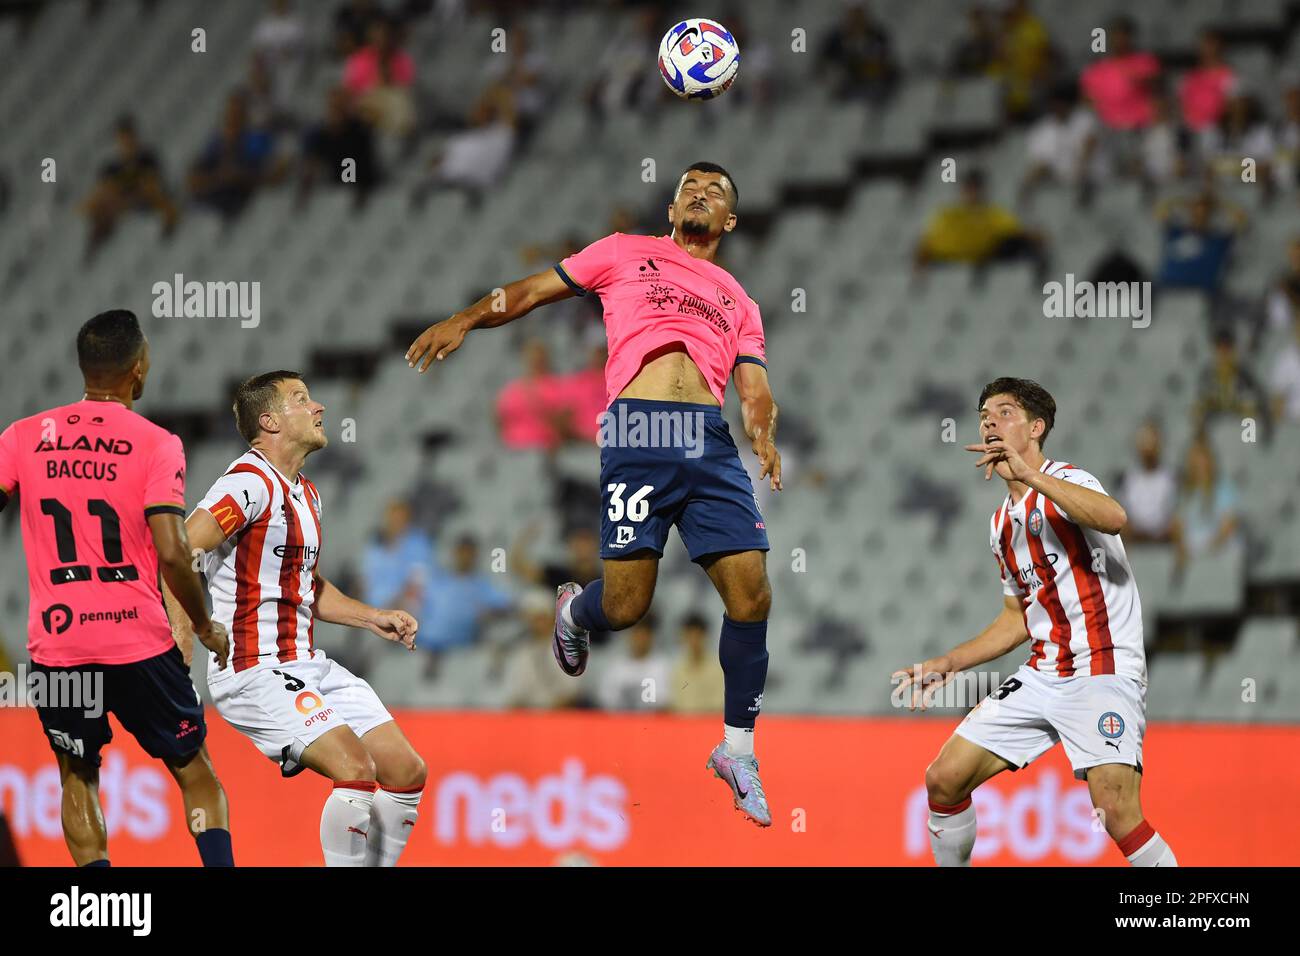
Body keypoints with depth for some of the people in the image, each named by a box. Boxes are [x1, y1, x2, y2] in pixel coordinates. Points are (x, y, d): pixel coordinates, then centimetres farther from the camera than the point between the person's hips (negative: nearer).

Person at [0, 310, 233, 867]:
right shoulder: (156, 444, -6)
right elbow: (171, 553, -14)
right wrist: (206, 627, 1)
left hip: (56, 647, 2)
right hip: (140, 642, -2)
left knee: (77, 778, 19)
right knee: (194, 770, 14)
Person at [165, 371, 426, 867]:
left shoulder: (305, 493, 18)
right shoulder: (251, 482, -13)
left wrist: (375, 619, 20)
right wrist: (183, 631, -34)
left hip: (307, 665, 10)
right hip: (255, 672, -10)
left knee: (407, 772, 4)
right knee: (355, 770, -24)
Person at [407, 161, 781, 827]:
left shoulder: (737, 301, 26)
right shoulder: (626, 254, 20)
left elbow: (754, 390, 16)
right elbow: (534, 290, 20)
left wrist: (763, 437, -5)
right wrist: (465, 319, 5)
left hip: (709, 444, 3)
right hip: (635, 431, -3)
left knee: (751, 593, -9)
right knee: (625, 606, -10)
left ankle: (737, 749, 7)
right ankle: (573, 611, 29)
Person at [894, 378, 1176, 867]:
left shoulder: (1065, 482, -8)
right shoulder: (1002, 523, 17)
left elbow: (1113, 518, -33)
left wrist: (1028, 473, -37)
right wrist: (947, 663, 21)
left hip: (1103, 671, -8)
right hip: (1042, 676, 8)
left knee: (1118, 814, -25)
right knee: (943, 780, 4)